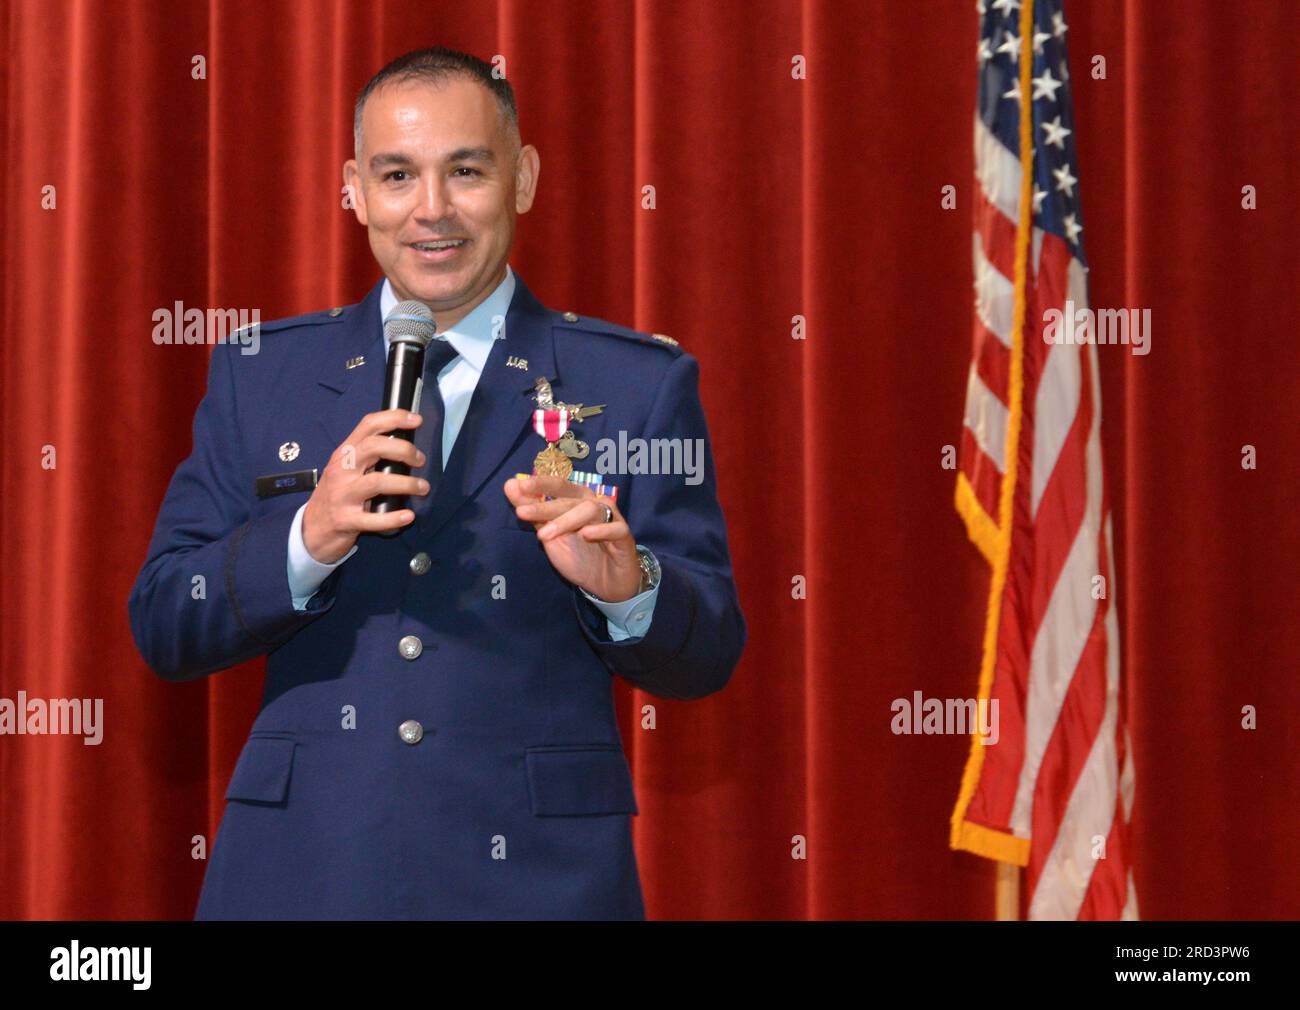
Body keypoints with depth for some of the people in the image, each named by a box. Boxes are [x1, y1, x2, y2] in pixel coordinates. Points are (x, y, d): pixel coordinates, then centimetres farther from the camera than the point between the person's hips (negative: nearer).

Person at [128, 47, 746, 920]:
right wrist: (306, 539, -15)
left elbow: (707, 658, 0)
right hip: (303, 872, 1)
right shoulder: (260, 378, 8)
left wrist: (628, 587, -20)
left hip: (533, 877, -1)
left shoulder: (636, 385, 3)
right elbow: (162, 631, 2)